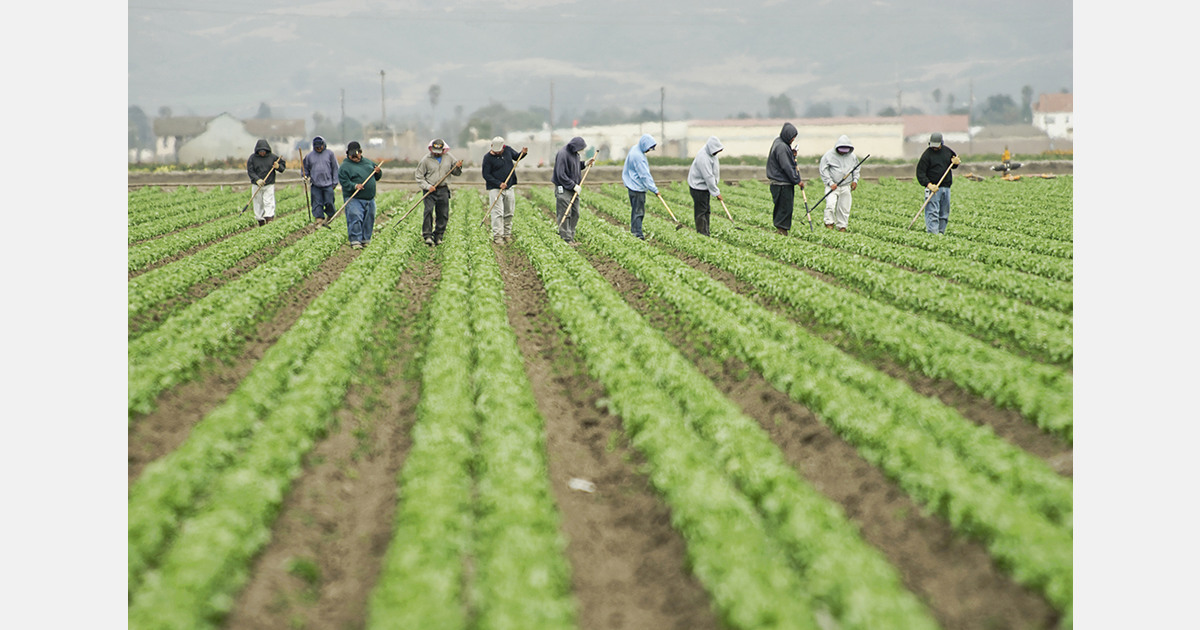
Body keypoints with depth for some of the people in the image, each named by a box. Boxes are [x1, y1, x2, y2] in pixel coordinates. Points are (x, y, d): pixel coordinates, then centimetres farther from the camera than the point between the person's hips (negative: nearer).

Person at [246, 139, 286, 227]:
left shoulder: (272, 157, 3)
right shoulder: (252, 158, 0)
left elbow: (283, 164, 14)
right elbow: (250, 171, -5)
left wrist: (278, 167, -11)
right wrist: (257, 180, -21)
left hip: (269, 185, -1)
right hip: (257, 186, 1)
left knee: (269, 203, -13)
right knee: (258, 203, 4)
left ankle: (269, 218, -19)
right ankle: (261, 221, 12)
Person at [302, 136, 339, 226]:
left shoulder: (329, 154, 5)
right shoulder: (309, 156, 9)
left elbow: (335, 168, 7)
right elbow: (305, 168, 19)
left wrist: (334, 182, 2)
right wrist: (305, 176, -1)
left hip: (328, 184, -2)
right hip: (315, 185, 2)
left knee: (329, 202, -3)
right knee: (317, 204, -2)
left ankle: (331, 215, 22)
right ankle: (319, 220, 1)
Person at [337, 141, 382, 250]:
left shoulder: (368, 162, 15)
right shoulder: (345, 166, -4)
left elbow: (377, 177, 25)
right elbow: (344, 181, -12)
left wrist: (378, 172, 2)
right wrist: (355, 186, -26)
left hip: (369, 199, 6)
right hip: (354, 199, -6)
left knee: (369, 219, 9)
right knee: (355, 218, -15)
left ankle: (365, 239, 21)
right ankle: (355, 241, -12)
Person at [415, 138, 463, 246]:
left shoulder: (449, 158, 7)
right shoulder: (426, 160, -2)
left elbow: (456, 173, 16)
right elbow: (419, 176, 1)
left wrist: (458, 167, -7)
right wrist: (427, 186, -11)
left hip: (443, 190, 3)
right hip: (430, 190, -3)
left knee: (443, 214, 3)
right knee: (429, 211, -18)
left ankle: (438, 236, 13)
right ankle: (427, 236, -18)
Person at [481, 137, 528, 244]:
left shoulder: (508, 150, 4)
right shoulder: (488, 158, -11)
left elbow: (516, 157, 22)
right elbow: (486, 175, -10)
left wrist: (523, 153, 0)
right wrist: (499, 184, -18)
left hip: (508, 188, 5)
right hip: (495, 189, -5)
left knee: (509, 213, 9)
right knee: (497, 213, -11)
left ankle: (507, 234, 19)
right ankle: (497, 236, -11)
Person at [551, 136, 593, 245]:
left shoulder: (575, 153, 9)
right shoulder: (562, 154, -18)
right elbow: (561, 174, -20)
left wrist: (585, 164, 6)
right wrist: (573, 185, -20)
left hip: (573, 188, 9)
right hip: (563, 189, -9)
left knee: (575, 214, 10)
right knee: (564, 215, -6)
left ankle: (571, 237, 18)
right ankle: (566, 239, -3)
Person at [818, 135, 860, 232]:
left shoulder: (852, 156, 7)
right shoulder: (829, 155, -6)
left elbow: (856, 169, 22)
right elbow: (823, 170, -6)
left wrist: (855, 180, 7)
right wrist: (830, 183, -13)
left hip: (846, 187, 4)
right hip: (832, 186, -4)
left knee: (844, 208, 3)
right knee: (830, 205, -21)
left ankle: (842, 227, 13)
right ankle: (829, 224, -11)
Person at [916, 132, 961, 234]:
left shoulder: (947, 151, 9)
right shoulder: (927, 154, -6)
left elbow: (956, 159, 28)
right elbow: (920, 172, -9)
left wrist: (956, 162, 1)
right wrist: (928, 184, -22)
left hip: (946, 187, 6)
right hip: (933, 187, -6)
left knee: (944, 213, 9)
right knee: (932, 212, -14)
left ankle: (941, 232, 16)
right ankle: (932, 232, -18)